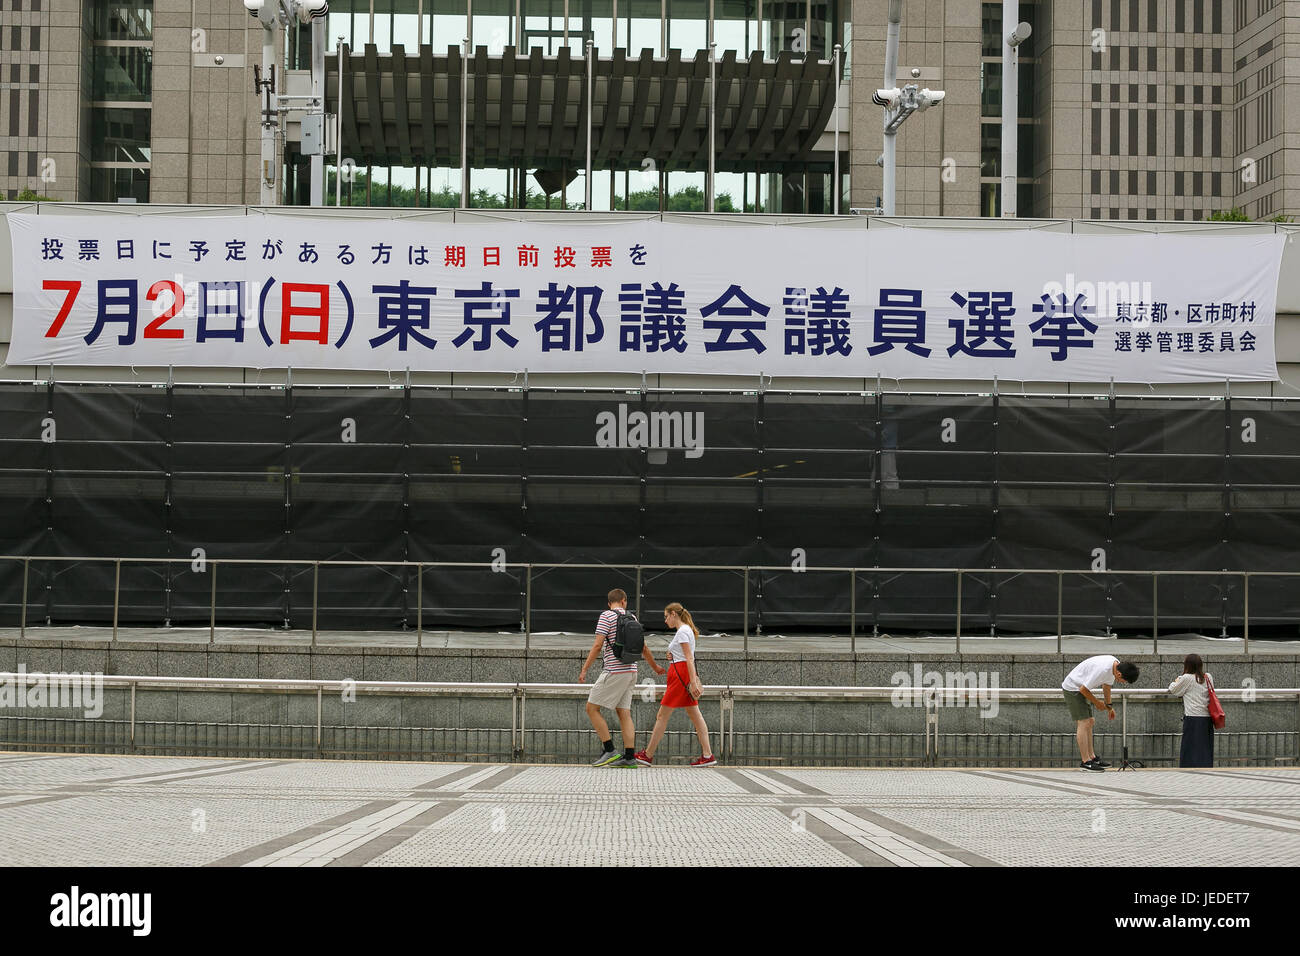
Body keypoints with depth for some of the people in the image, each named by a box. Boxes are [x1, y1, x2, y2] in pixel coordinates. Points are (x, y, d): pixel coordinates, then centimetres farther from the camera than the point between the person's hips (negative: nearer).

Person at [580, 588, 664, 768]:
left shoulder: (606, 616, -4)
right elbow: (644, 648, 22)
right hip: (631, 672, 7)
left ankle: (610, 751, -8)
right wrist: (655, 667, 37)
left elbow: (597, 645, -11)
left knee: (592, 707, -2)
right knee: (624, 712, 8)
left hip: (615, 671, -7)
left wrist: (584, 669, -8)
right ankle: (629, 756, 2)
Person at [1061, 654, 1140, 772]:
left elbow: (1106, 685, 16)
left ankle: (1091, 757, 15)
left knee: (1089, 722, 11)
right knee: (1084, 723, -13)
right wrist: (1097, 703, -12)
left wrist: (1109, 706, 18)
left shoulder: (1116, 665, -3)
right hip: (1072, 688, -10)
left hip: (1080, 689, 10)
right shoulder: (1102, 670, -33)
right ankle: (1085, 762, -12)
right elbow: (1084, 689, -26)